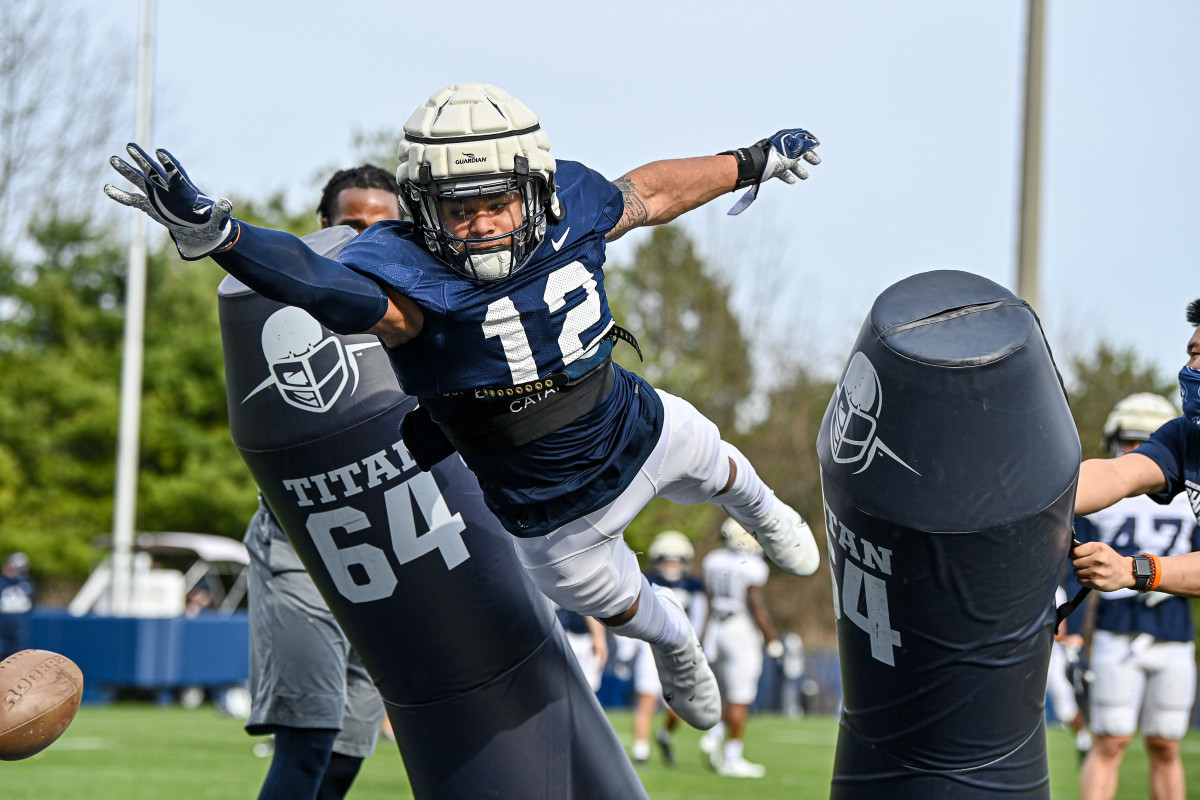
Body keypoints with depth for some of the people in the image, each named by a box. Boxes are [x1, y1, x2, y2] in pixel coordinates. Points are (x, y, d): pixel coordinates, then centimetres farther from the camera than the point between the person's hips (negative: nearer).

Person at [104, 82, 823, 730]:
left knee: (714, 467, 35)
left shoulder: (571, 209, -25)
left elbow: (648, 193, -3)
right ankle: (677, 643, 64)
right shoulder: (408, 276, -39)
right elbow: (324, 287, -59)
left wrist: (754, 162, 12)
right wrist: (210, 232, -78)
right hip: (554, 520, -3)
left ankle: (759, 508, 74)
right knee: (618, 603, 26)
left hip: (642, 431, 3)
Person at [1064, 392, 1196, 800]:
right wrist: (1073, 636, -5)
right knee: (1109, 744, -6)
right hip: (1117, 635, -2)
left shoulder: (1186, 501, 11)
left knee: (1165, 749, 6)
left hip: (1174, 641, 2)